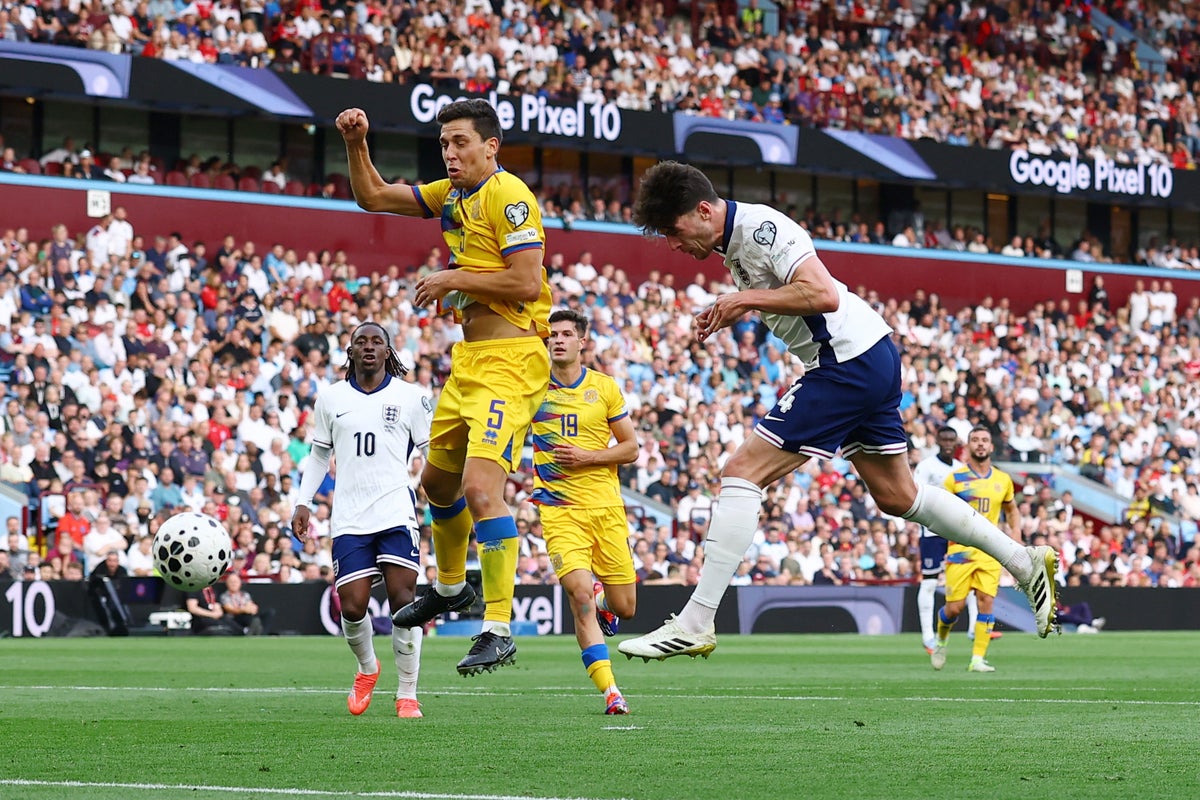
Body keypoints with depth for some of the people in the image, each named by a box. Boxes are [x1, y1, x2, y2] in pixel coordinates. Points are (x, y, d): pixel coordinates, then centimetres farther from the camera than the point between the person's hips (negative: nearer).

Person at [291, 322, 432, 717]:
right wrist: (303, 503, 10)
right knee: (352, 607, -6)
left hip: (397, 511, -2)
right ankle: (367, 668, 26)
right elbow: (318, 455, 20)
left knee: (403, 599, -11)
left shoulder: (409, 396, 5)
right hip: (349, 518, 2)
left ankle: (407, 695, 0)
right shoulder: (330, 399, 11)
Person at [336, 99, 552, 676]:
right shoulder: (452, 194, 13)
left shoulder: (507, 195, -14)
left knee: (480, 487, -21)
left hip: (509, 360, -10)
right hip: (469, 359, 10)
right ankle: (450, 586, 47)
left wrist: (453, 280, -14)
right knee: (436, 480, 22)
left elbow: (526, 283, -21)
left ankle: (498, 632, -19)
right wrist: (356, 145, 5)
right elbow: (373, 197, 21)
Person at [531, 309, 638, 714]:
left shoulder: (605, 387, 4)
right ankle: (610, 691, -16)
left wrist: (587, 457, -9)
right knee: (579, 596, -19)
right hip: (559, 510, -1)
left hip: (606, 506, 1)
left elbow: (631, 448, 7)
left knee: (623, 607, 2)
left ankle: (601, 606, 40)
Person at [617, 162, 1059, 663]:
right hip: (870, 359, 11)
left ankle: (695, 624, -16)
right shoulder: (734, 242, 12)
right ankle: (1027, 565, 27)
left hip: (849, 363, -11)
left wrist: (747, 298, -21)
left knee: (742, 472, -14)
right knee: (896, 496, 20)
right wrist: (733, 312, 9)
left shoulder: (759, 227, -17)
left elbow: (823, 295, -28)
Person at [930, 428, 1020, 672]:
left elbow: (1012, 510, 24)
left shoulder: (1003, 480, 9)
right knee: (955, 607, -5)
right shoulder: (955, 478, 0)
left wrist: (1015, 532, 9)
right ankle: (941, 639, 28)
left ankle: (978, 659, -5)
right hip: (960, 549, -2)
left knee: (986, 602, -10)